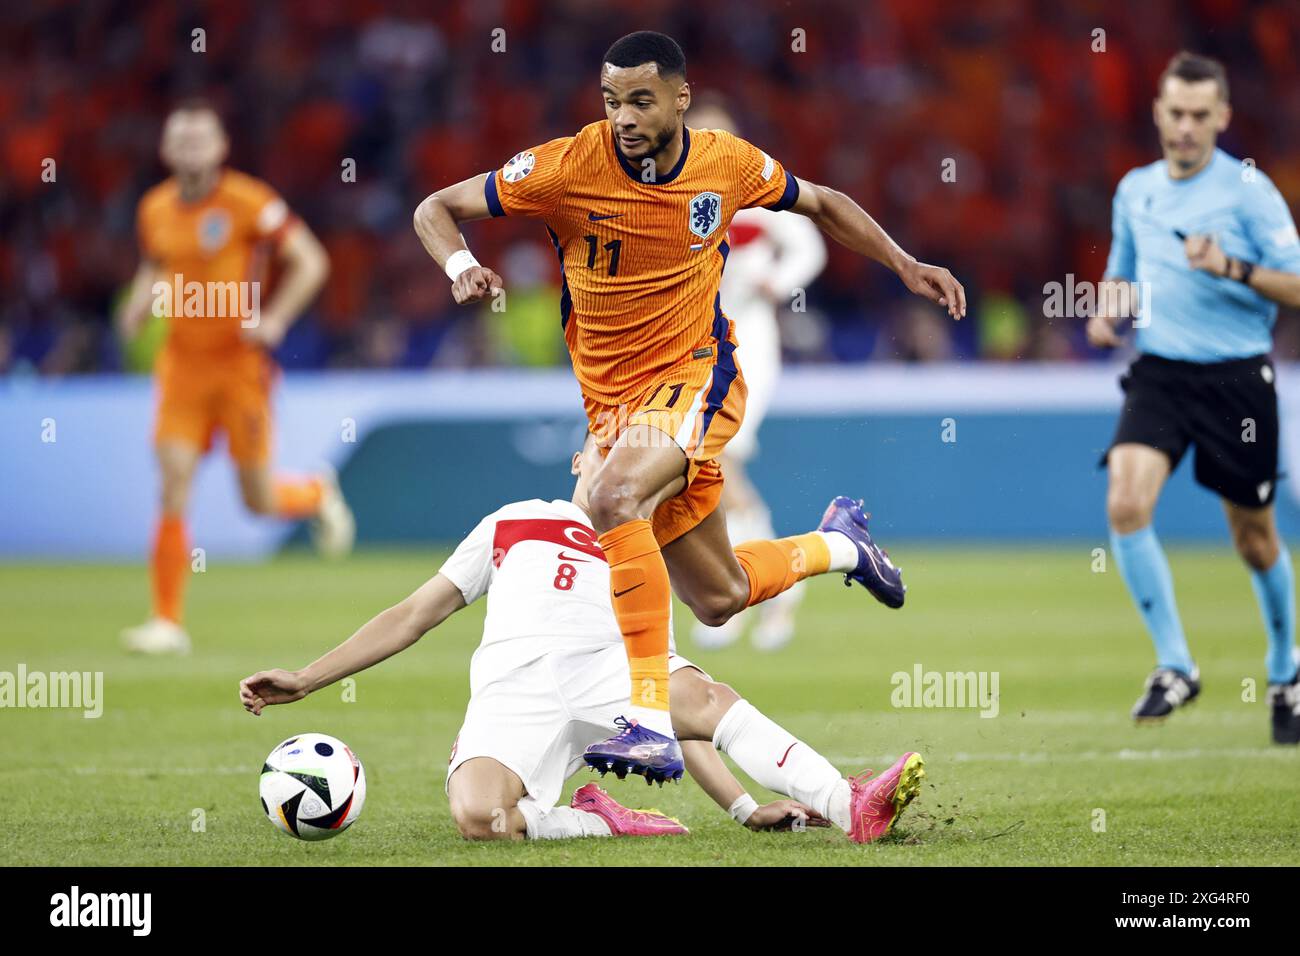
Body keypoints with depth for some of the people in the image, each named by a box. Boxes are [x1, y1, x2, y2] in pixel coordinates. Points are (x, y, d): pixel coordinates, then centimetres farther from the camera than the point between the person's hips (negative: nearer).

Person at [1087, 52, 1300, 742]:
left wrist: (1230, 267, -24)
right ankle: (1174, 665, -9)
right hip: (1158, 373, 3)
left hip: (1237, 379, -3)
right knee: (1125, 505, -20)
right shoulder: (1135, 190, 9)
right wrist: (1108, 310, 3)